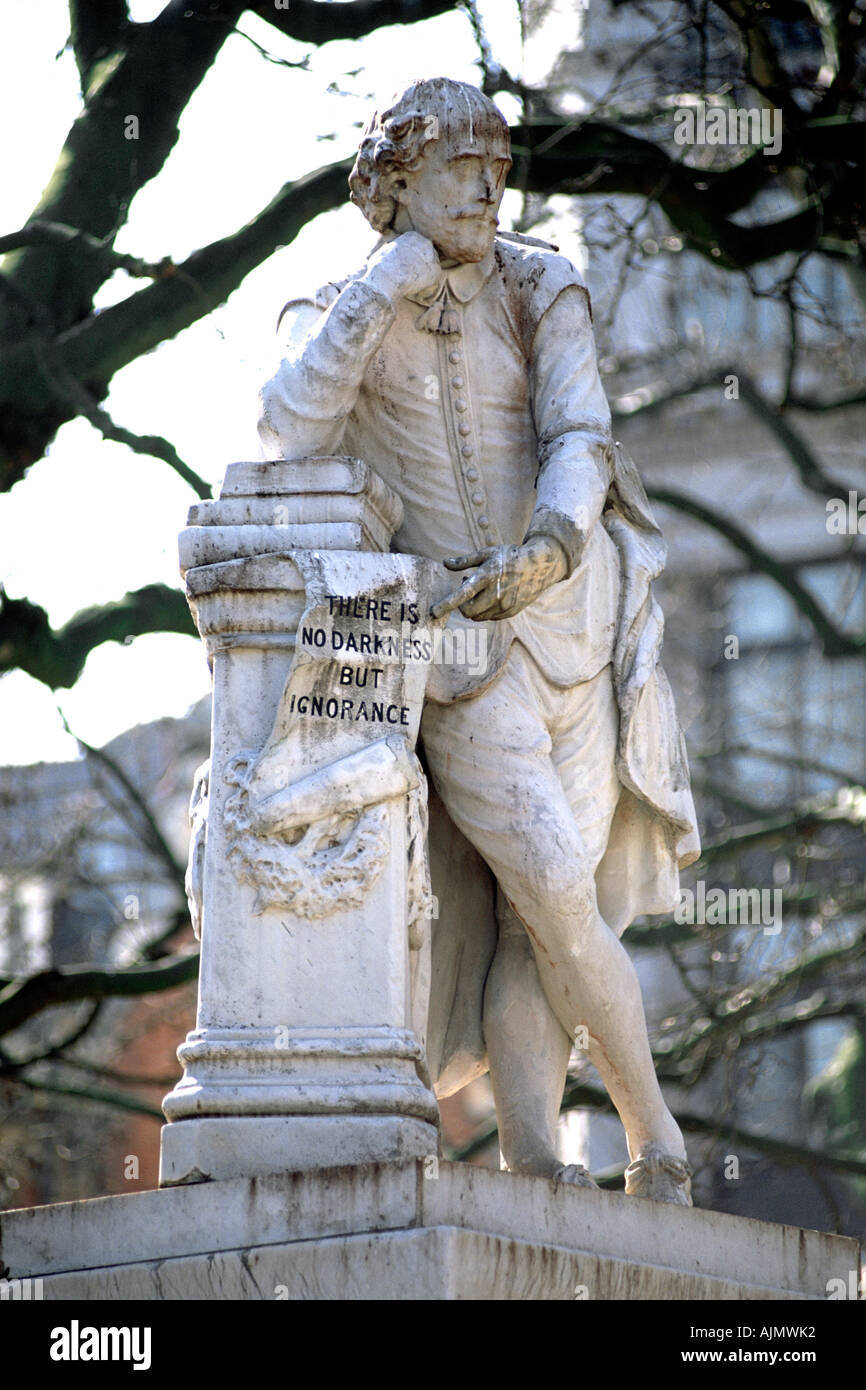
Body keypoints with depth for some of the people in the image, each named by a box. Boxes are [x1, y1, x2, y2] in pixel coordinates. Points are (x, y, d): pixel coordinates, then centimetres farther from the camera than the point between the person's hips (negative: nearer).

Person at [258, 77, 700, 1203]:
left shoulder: (539, 293, 4)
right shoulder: (337, 317, 4)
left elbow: (580, 441, -9)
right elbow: (291, 437, -15)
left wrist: (549, 547, -29)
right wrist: (385, 289, -15)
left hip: (573, 613, 1)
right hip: (453, 637, -1)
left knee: (535, 917, -7)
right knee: (558, 894, -16)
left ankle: (531, 1168, -5)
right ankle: (658, 1146, -4)